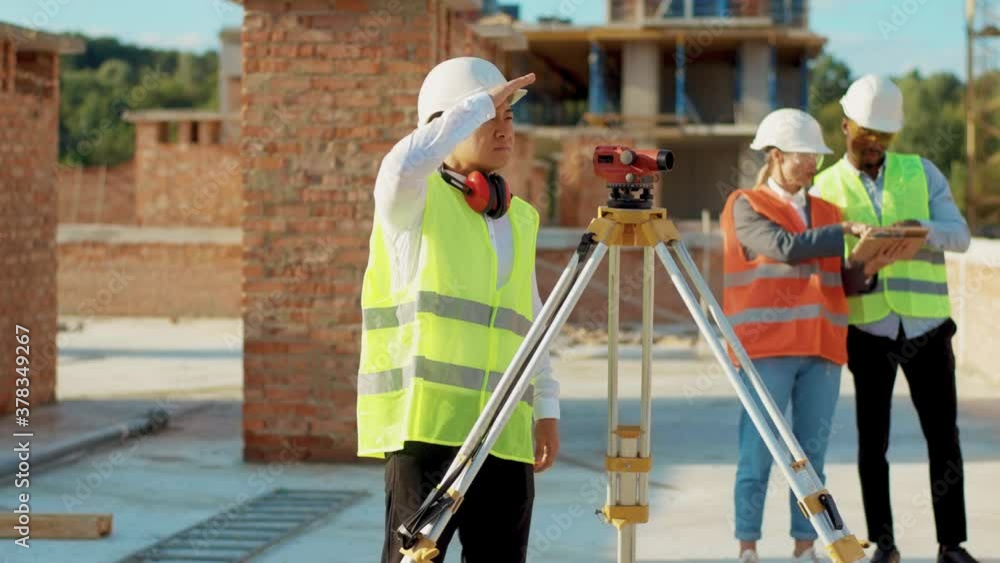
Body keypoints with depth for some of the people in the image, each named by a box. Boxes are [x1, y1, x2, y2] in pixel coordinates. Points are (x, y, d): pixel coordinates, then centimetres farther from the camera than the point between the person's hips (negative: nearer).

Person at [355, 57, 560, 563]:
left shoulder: (518, 218, 19)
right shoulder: (413, 200, 2)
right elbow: (405, 164, -24)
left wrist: (545, 407, 16)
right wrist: (480, 103, -16)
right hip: (427, 421, -6)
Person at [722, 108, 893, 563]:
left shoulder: (825, 213, 19)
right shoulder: (746, 207, 3)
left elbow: (842, 284, 15)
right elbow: (785, 247, -14)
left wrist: (868, 268, -5)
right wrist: (846, 231, -18)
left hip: (822, 348, 5)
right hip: (766, 346, -5)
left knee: (811, 453, 3)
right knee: (758, 452, -5)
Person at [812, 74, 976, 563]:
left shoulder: (922, 172, 6)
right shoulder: (827, 189, 4)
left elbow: (959, 235, -3)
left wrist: (922, 228, -23)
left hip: (927, 326, 0)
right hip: (868, 329, 0)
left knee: (943, 437, 0)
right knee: (872, 440, 3)